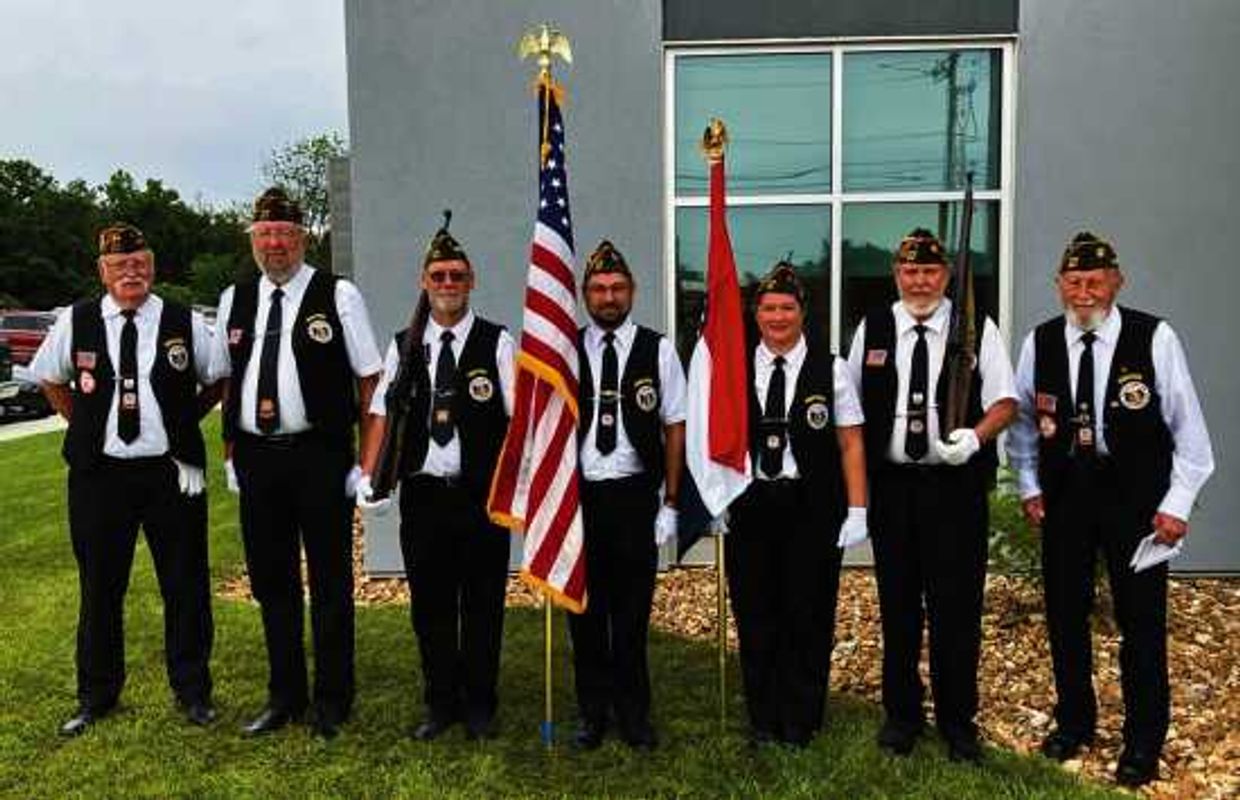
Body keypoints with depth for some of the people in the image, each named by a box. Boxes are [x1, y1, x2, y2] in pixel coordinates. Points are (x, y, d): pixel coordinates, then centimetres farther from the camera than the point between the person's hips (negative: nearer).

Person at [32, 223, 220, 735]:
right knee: (99, 588, 12)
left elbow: (217, 382, 11)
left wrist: (182, 423, 5)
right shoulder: (75, 323, 1)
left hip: (172, 472, -1)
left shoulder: (186, 323, -2)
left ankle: (192, 692, 23)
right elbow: (48, 378, 18)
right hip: (98, 474, 1)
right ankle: (96, 697, 29)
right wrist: (83, 425, 9)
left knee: (185, 586, 7)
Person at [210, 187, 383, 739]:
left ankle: (333, 701, 20)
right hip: (255, 457, 5)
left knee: (330, 582, 5)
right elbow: (225, 379, 18)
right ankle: (285, 696, 30)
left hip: (320, 456, -5)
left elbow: (370, 377, -4)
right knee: (271, 581, 14)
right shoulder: (234, 300, 10)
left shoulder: (339, 296, -4)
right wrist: (231, 450, 11)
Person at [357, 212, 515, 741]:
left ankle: (479, 706, 23)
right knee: (429, 604, 10)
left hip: (482, 493, -2)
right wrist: (367, 476, -5)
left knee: (483, 603, 7)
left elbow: (520, 414, -4)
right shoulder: (404, 346, 9)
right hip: (422, 493, 3)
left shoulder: (496, 342, 0)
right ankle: (441, 704, 25)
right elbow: (381, 412, 6)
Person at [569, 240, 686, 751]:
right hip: (578, 493, 1)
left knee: (633, 610, 7)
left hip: (636, 494, -1)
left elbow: (675, 427, 2)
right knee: (585, 609, 8)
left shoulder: (658, 350, 2)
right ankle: (593, 713, 24)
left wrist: (670, 502, -1)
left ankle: (634, 714, 23)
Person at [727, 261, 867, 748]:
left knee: (808, 616, 4)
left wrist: (857, 511, -5)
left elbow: (851, 444, 1)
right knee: (755, 616, 8)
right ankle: (762, 722, 24)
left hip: (813, 507, -1)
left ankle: (800, 724, 21)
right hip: (749, 505, 2)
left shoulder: (830, 370, 2)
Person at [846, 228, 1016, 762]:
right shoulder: (872, 330, 7)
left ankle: (958, 722, 20)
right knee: (897, 604, 10)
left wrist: (975, 437, -19)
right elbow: (851, 408, 11)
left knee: (957, 607, 3)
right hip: (890, 483, 2)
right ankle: (901, 714, 26)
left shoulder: (978, 329, 2)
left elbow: (1005, 401, 1)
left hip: (956, 484, -1)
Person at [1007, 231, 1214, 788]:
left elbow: (1188, 428, -5)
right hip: (1063, 495, 3)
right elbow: (1023, 423, 9)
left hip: (1136, 498, -3)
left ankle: (1143, 741, 23)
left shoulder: (1155, 338, -10)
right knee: (1065, 615, 13)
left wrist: (1177, 503, -7)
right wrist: (1029, 487, 3)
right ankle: (1074, 721, 33)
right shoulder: (1039, 343, -1)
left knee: (1142, 621, 5)